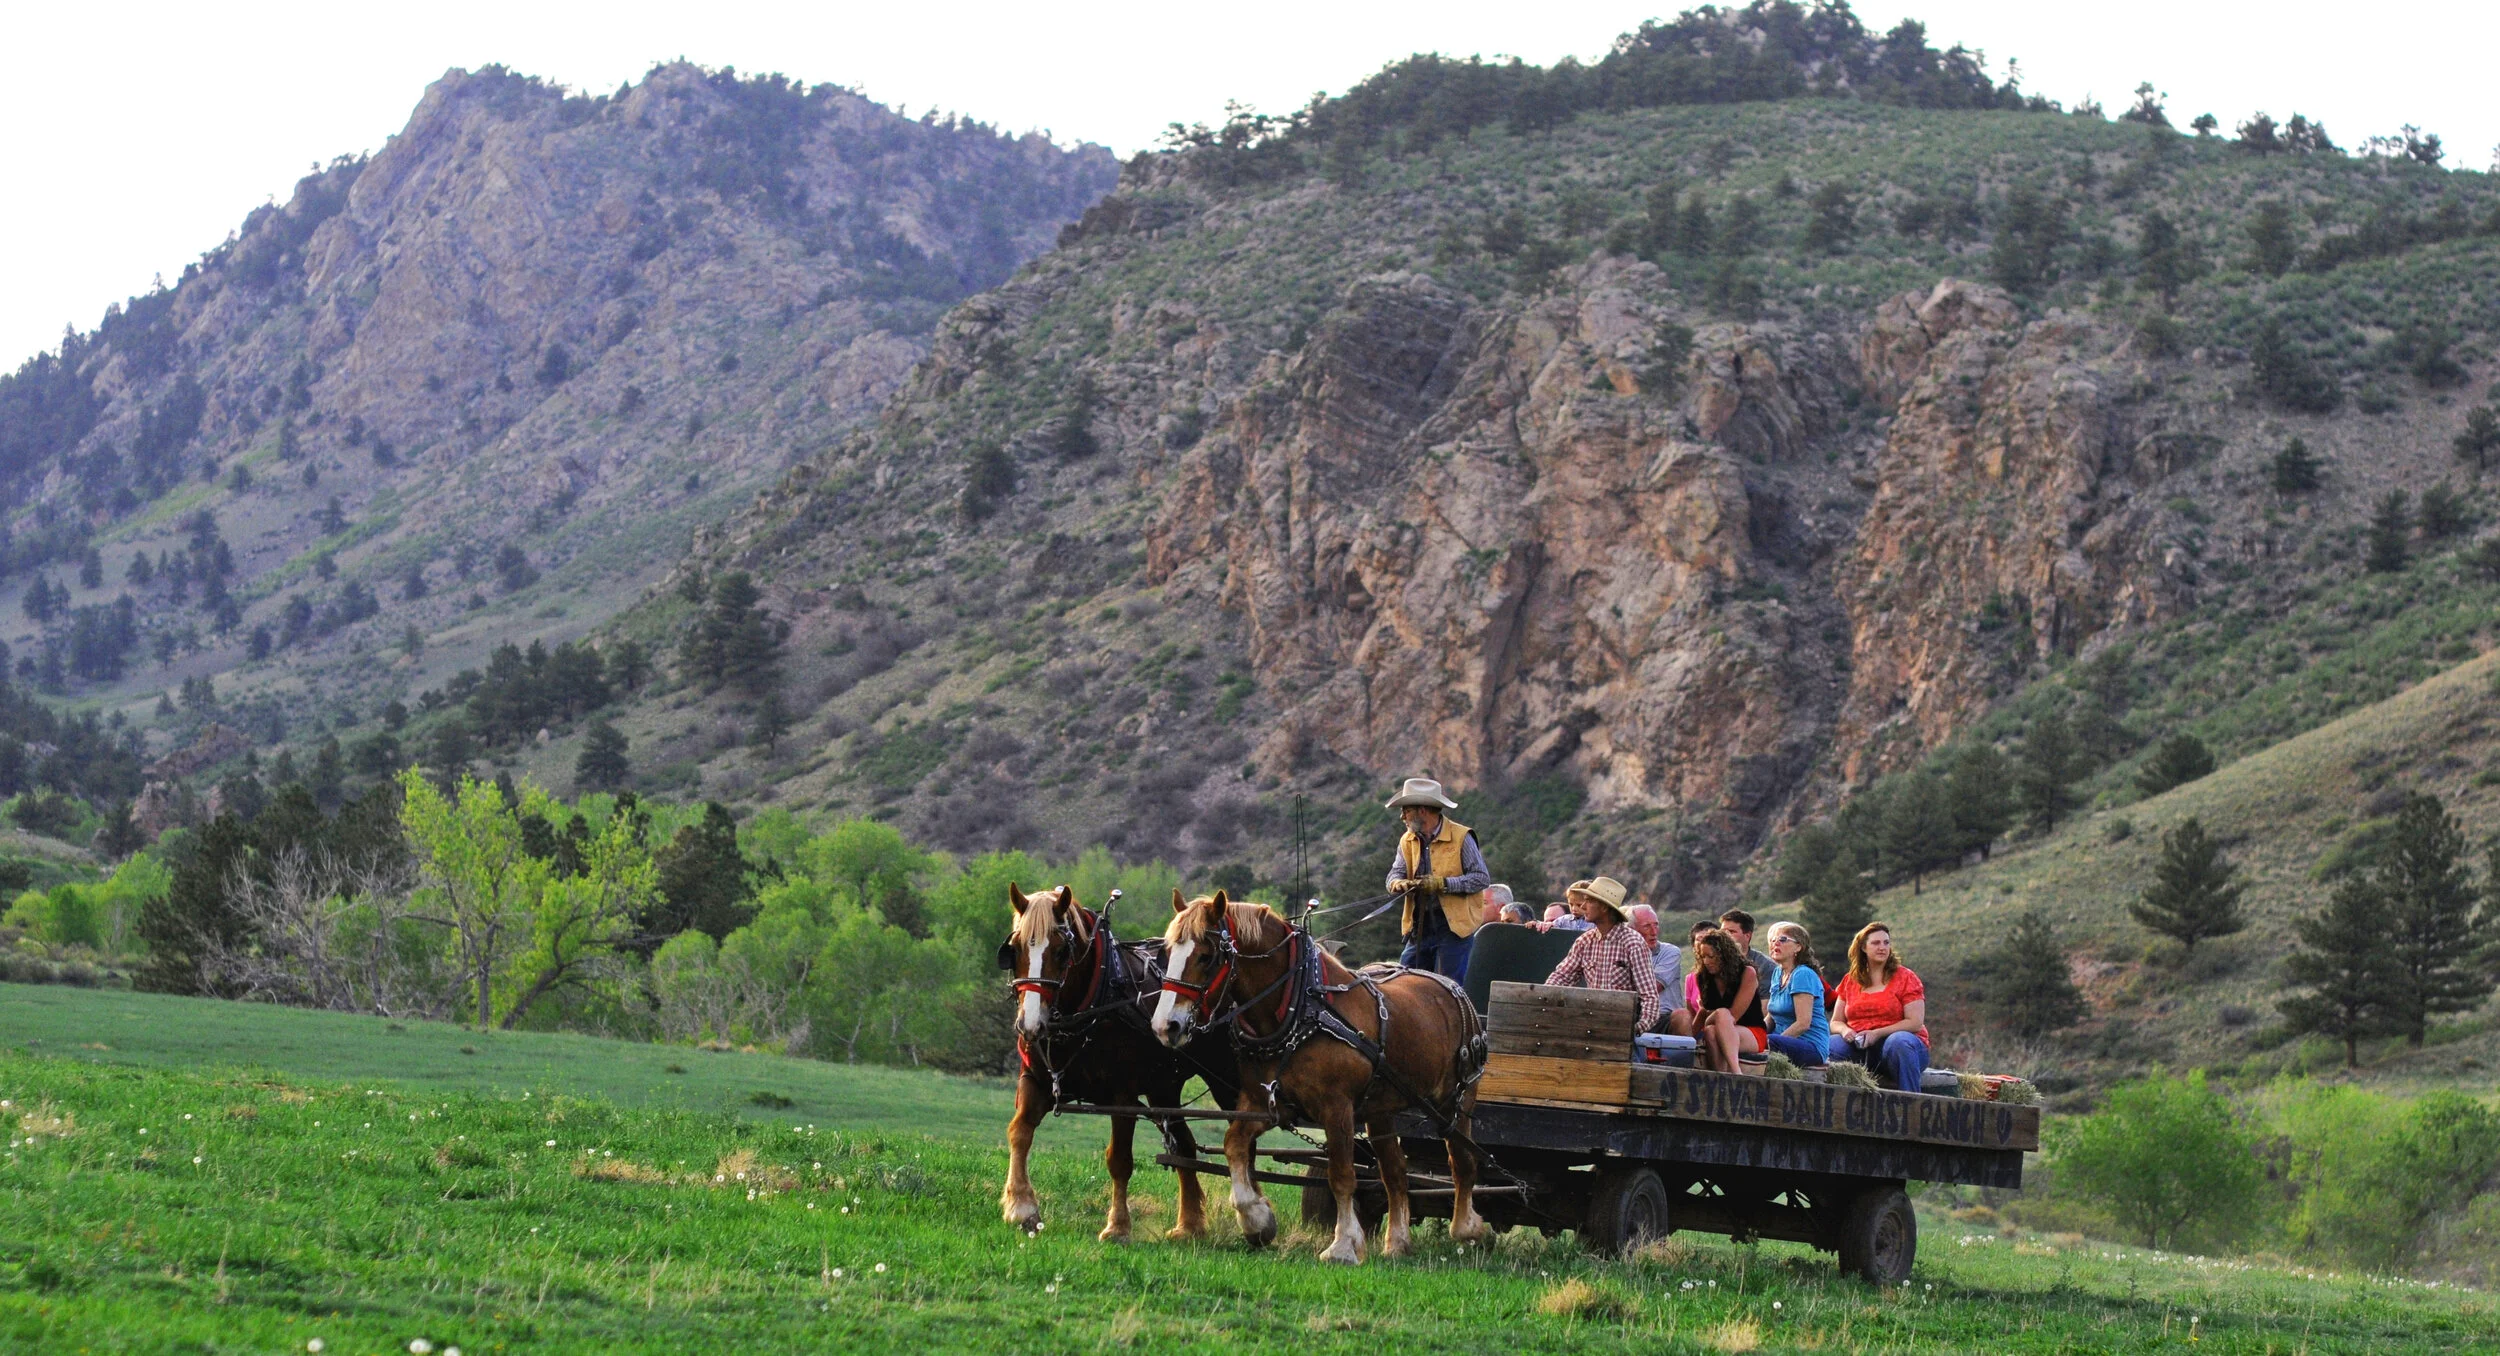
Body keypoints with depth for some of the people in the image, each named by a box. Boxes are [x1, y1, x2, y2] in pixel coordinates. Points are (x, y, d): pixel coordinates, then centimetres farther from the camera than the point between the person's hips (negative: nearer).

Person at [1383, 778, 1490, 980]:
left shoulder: (1461, 837, -8)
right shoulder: (1407, 840, 10)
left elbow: (1482, 878, -10)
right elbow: (1396, 872, 7)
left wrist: (1442, 884, -21)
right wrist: (1398, 883, -19)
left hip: (1454, 927, -6)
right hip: (1420, 928, 6)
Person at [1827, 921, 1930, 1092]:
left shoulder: (1905, 977, 5)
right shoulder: (1849, 981, 16)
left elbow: (1915, 1022, -4)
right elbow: (1835, 1022, 17)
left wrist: (1877, 1033, -15)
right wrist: (1845, 1030, -9)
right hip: (1859, 1048, 3)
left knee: (1899, 1041, -39)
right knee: (1831, 1045, -29)